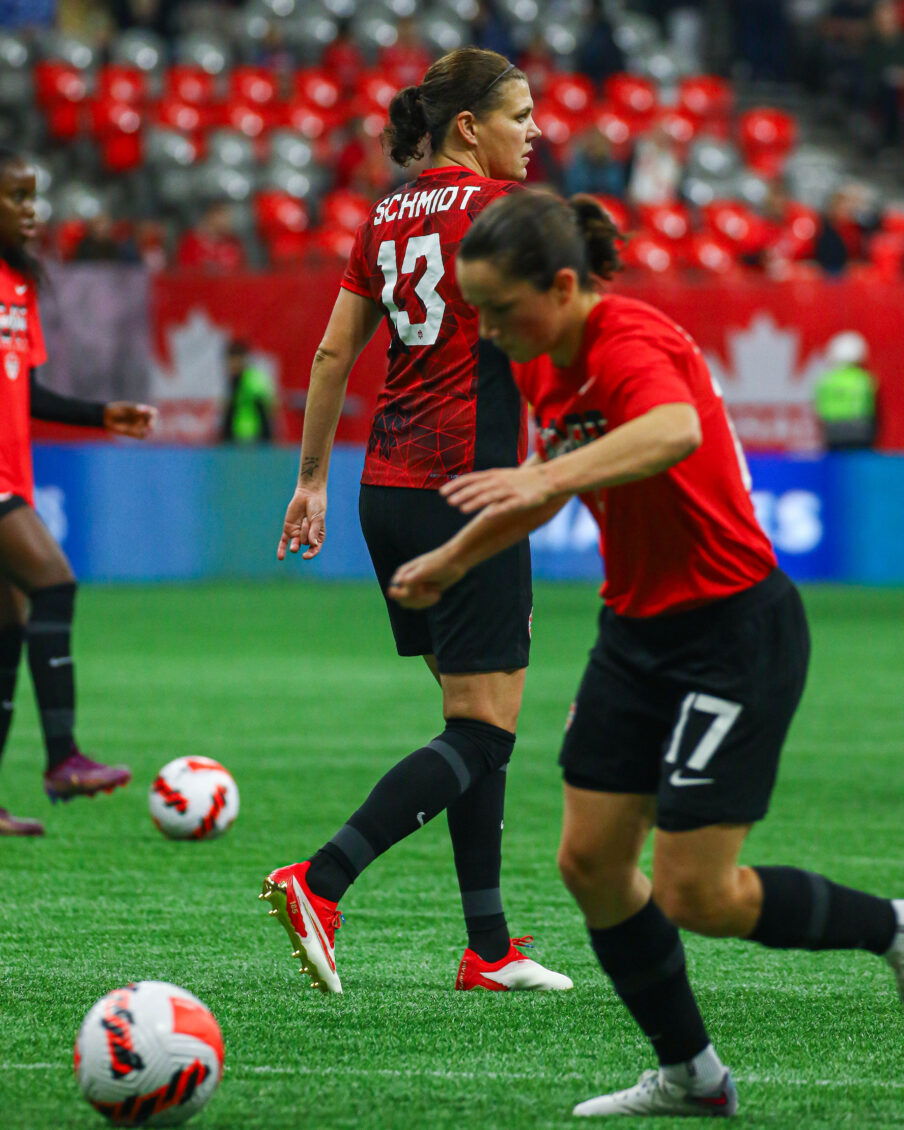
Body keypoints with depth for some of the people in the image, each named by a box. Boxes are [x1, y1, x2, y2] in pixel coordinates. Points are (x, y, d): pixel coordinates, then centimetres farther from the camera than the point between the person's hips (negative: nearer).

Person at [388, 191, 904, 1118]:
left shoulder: (632, 342, -22)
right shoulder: (546, 368, 4)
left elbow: (676, 432, -47)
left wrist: (546, 478, -60)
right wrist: (450, 561, 35)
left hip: (735, 632, -9)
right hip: (639, 631, 9)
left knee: (694, 894, -8)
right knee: (589, 861, 4)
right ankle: (688, 1076, 18)